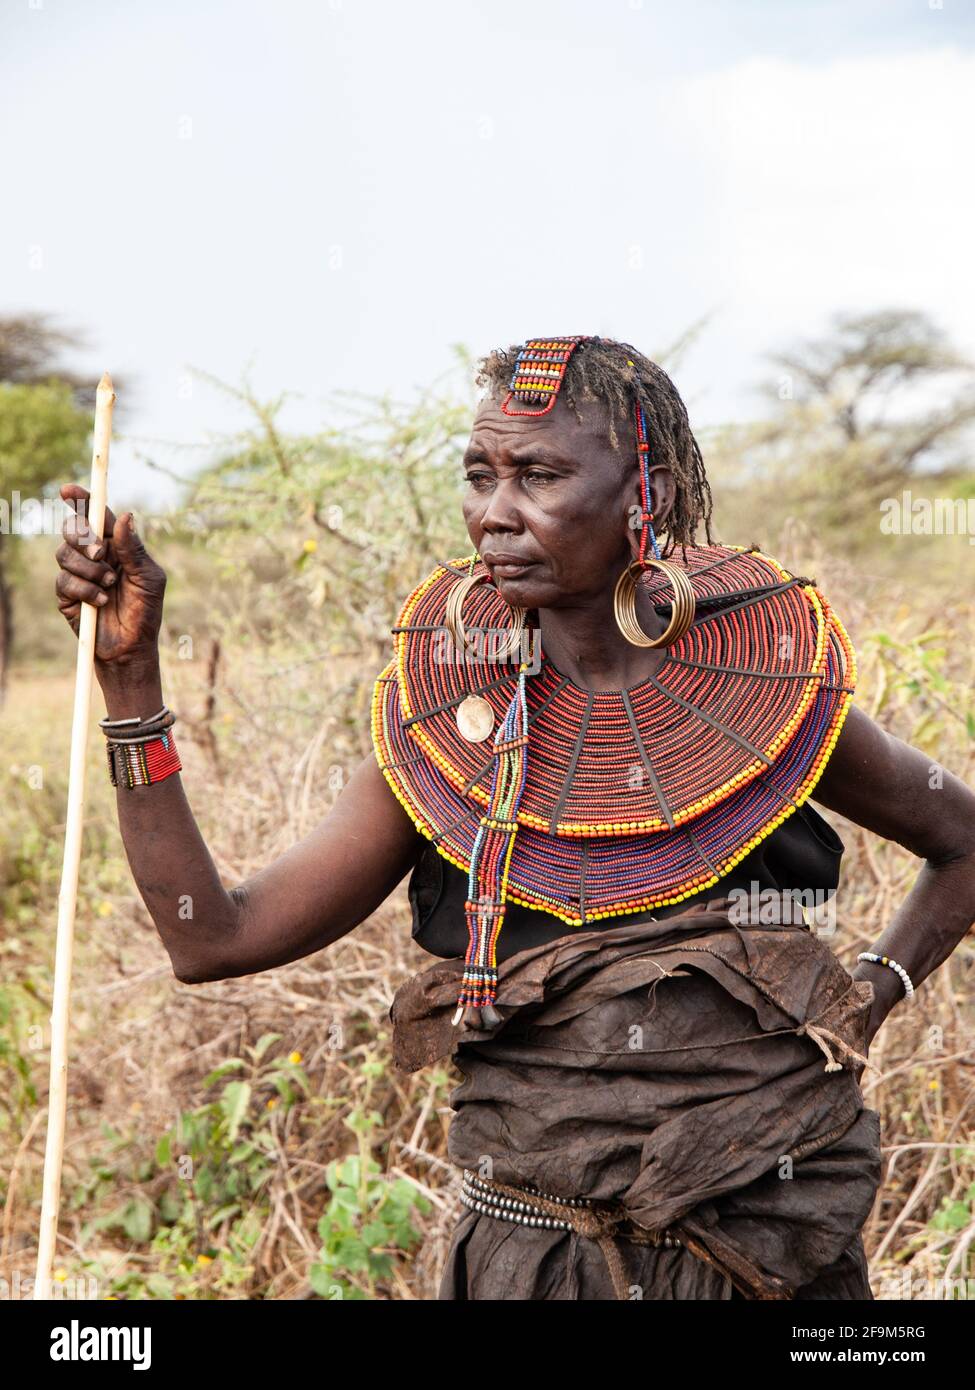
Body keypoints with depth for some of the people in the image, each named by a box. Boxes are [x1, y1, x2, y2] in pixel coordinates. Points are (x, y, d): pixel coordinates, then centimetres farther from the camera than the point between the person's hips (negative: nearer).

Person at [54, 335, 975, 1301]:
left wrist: (868, 998, -2)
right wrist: (129, 671, -11)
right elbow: (212, 938, -8)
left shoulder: (770, 695, -5)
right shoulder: (444, 731, -3)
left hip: (770, 1245, 0)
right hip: (527, 1247, 1)